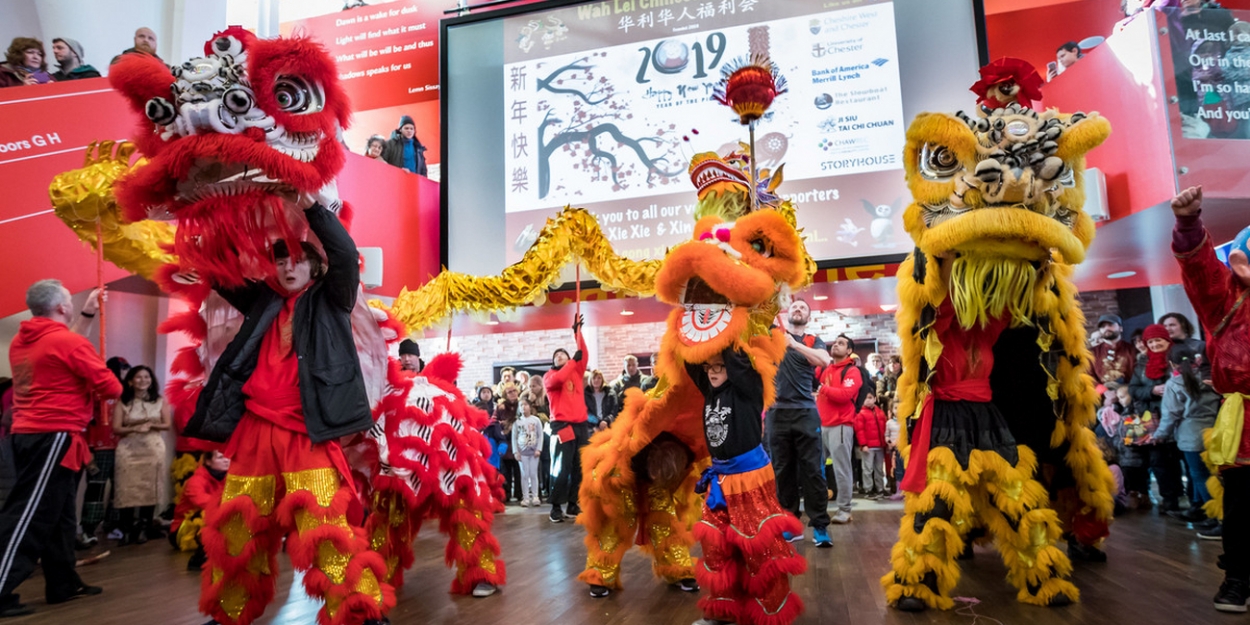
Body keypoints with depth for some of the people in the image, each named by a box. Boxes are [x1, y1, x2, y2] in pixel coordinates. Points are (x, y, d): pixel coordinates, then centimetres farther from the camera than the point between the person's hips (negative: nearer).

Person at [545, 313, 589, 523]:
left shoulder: (576, 372, 17)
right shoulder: (549, 376, 4)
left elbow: (583, 354, 6)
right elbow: (557, 380, -18)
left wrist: (578, 331, 3)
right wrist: (573, 361, -13)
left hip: (580, 426, 5)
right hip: (562, 426, -5)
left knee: (578, 468, 6)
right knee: (562, 469, -7)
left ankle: (573, 504, 14)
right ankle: (556, 507, -2)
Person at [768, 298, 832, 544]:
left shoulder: (813, 341, 8)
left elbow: (825, 361, -12)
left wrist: (794, 344, -22)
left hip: (805, 412, -1)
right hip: (777, 412, 1)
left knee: (812, 469, -1)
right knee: (783, 470, 6)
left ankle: (819, 525, 6)